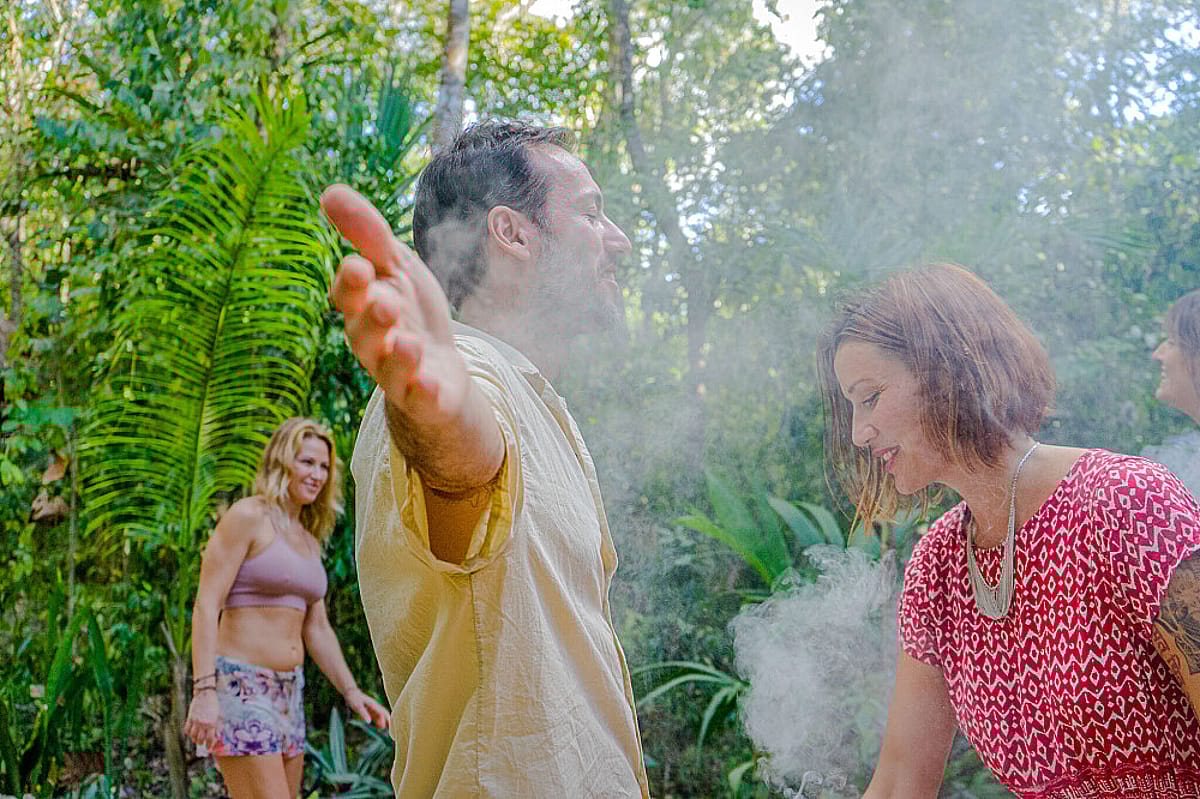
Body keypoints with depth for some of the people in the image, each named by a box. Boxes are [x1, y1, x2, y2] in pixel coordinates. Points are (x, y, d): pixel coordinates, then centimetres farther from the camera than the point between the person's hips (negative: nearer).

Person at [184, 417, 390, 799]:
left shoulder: (309, 541, 16)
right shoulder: (246, 516, -8)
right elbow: (206, 606, -14)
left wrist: (351, 691, 10)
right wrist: (204, 691, -23)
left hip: (286, 693, 8)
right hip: (238, 686, -8)